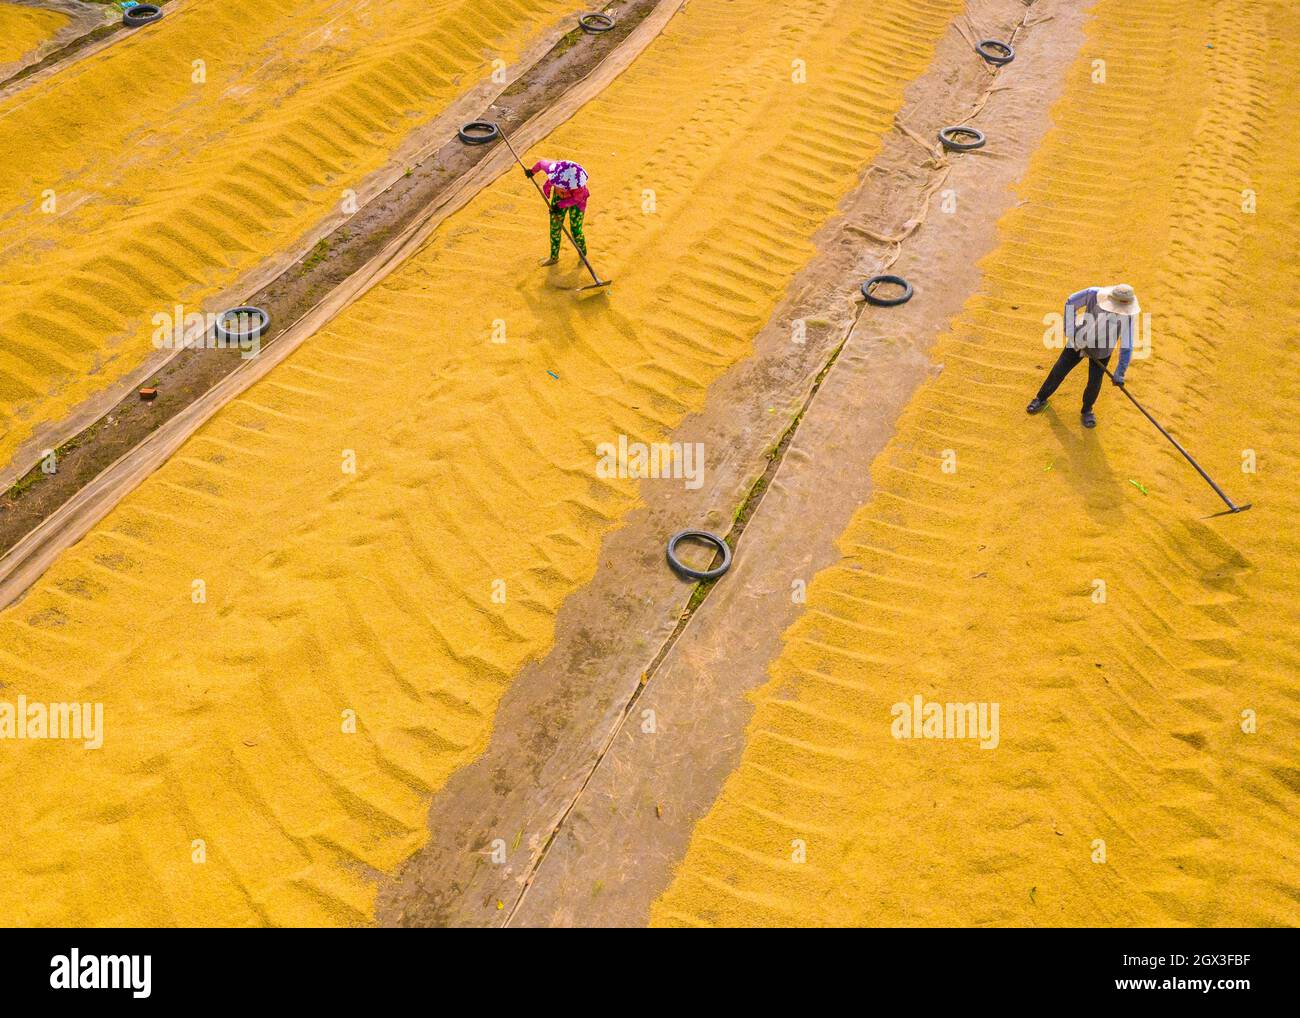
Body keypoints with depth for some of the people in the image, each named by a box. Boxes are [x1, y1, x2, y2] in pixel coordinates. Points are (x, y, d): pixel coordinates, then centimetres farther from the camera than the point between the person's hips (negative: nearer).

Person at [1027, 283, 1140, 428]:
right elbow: (1071, 302, -10)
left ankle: (1087, 411, 28)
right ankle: (1041, 398, 33)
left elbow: (1127, 345, -26)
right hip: (1079, 341, 1)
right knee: (1059, 370, 10)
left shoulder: (1127, 314, -30)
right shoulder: (1094, 293, -30)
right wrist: (1070, 328, -10)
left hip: (1101, 350, -1)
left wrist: (1120, 373, -29)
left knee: (1094, 383, -1)